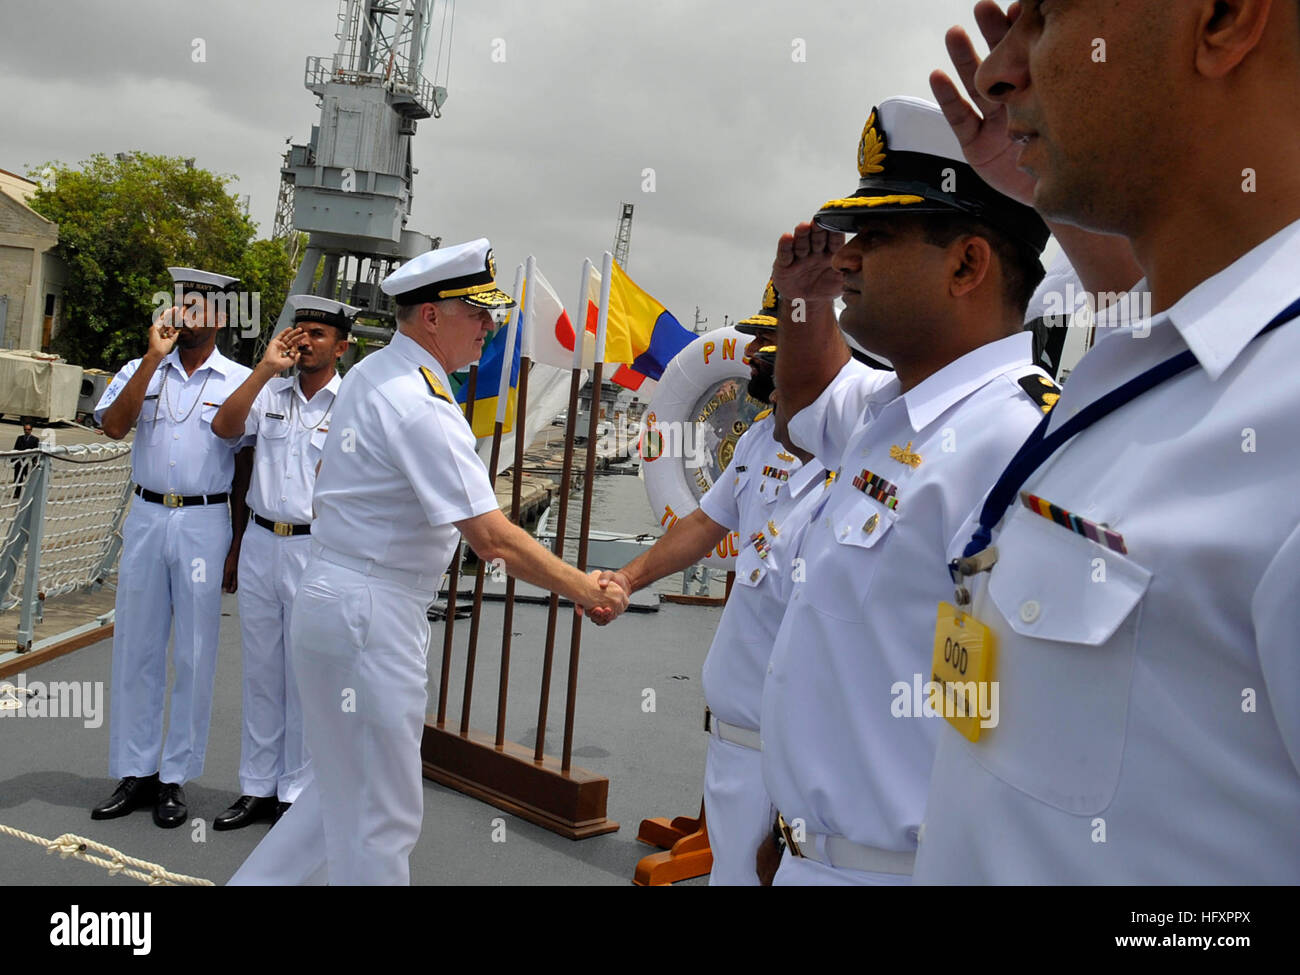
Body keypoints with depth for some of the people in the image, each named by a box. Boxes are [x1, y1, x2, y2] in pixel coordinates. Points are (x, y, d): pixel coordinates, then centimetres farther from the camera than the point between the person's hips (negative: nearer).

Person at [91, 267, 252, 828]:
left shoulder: (239, 381, 3)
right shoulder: (142, 371, 9)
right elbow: (114, 426, -9)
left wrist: (237, 546, -1)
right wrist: (155, 357, -12)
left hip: (205, 521, -2)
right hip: (147, 516, 3)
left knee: (194, 654, 3)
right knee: (136, 647, 7)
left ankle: (175, 778, 14)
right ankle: (135, 772, 19)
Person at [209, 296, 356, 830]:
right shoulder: (270, 393, 10)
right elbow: (224, 426, -5)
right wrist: (265, 369, -10)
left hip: (316, 550, -4)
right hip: (259, 544, 5)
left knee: (306, 676, 3)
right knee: (260, 671, 12)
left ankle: (296, 792, 16)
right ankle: (258, 787, 24)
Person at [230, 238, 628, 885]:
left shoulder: (370, 373, 11)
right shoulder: (421, 405, -20)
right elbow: (492, 539, -24)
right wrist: (584, 590, -14)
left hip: (331, 599, 10)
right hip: (370, 618, -10)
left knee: (344, 792, 22)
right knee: (380, 815, 3)